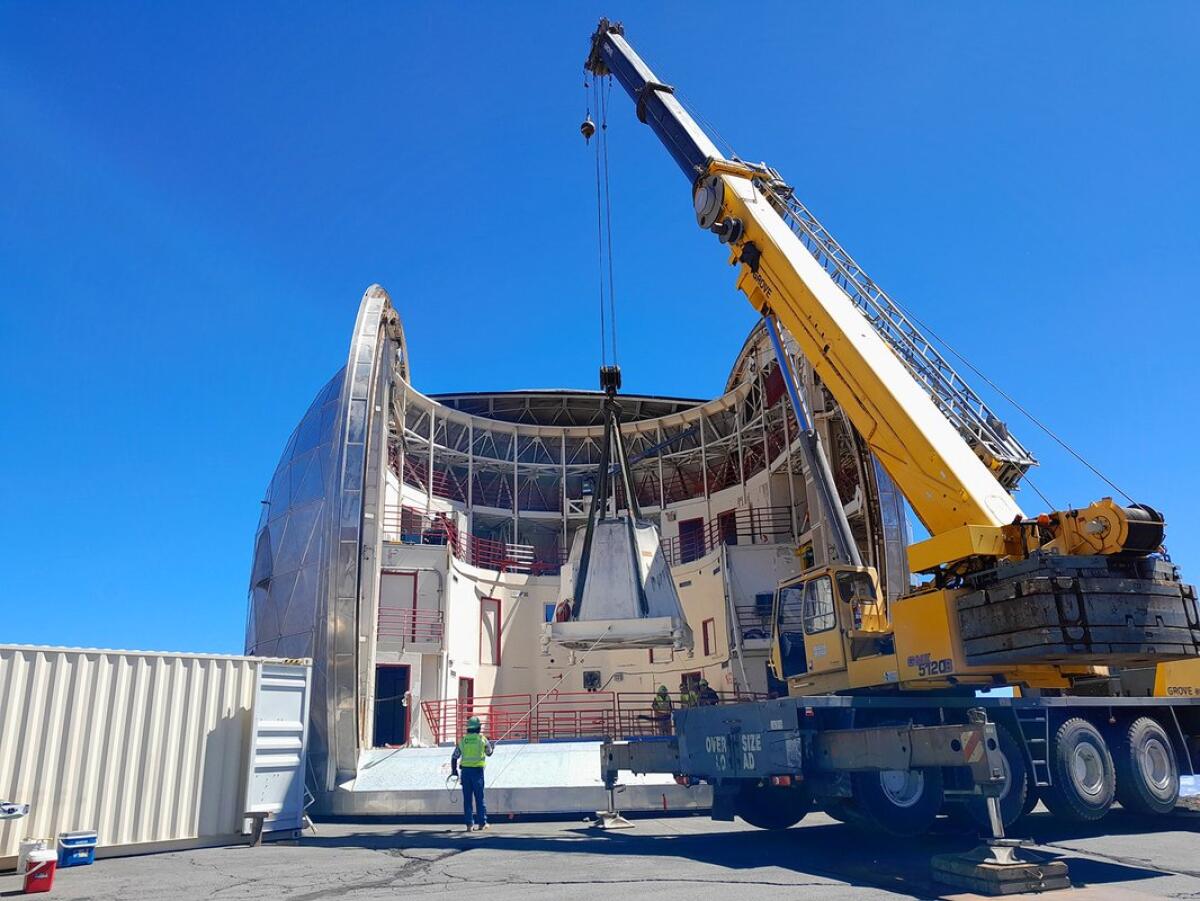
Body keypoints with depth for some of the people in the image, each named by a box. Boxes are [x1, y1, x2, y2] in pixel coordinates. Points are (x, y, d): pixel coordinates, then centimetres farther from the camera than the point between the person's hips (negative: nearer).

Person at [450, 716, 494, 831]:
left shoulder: (462, 740, 6)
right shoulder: (482, 739, -1)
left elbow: (454, 757, 6)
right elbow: (489, 753, 15)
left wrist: (454, 770, 19)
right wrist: (492, 748, 37)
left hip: (465, 771, 2)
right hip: (477, 771, -2)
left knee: (467, 799, 8)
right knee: (479, 798, 6)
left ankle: (469, 824, 8)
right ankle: (482, 823, 8)